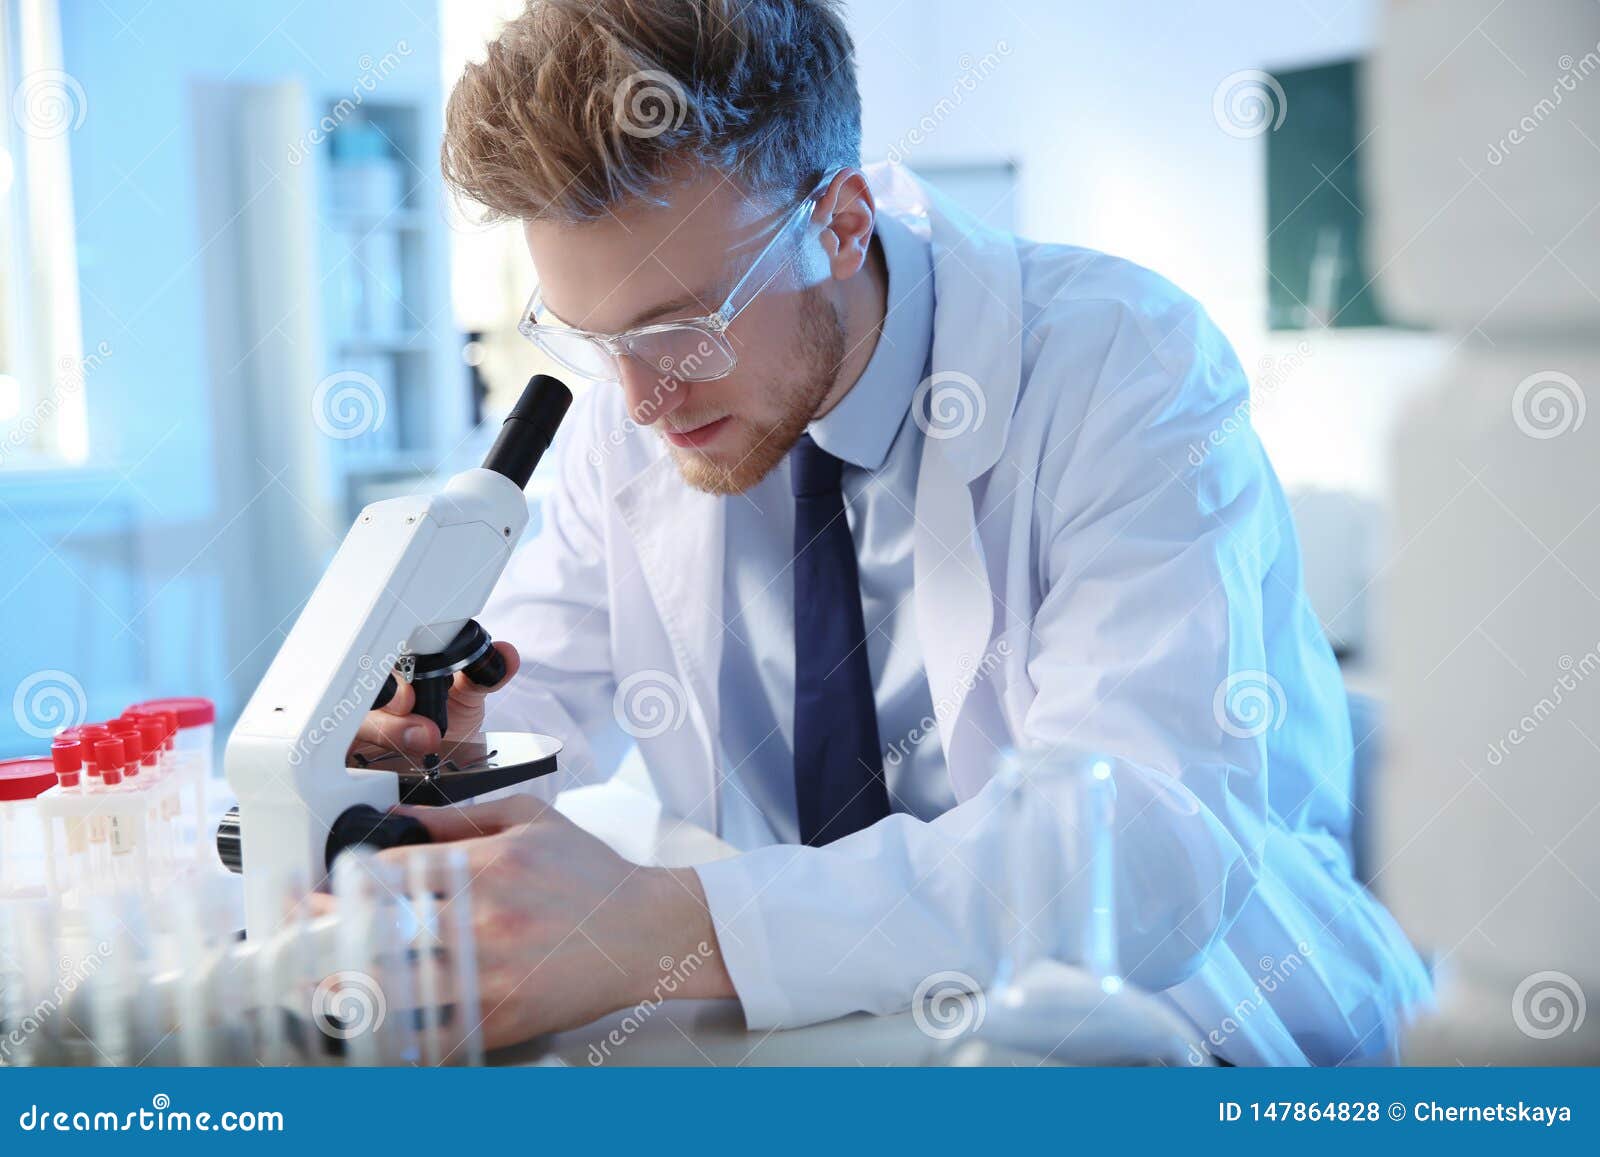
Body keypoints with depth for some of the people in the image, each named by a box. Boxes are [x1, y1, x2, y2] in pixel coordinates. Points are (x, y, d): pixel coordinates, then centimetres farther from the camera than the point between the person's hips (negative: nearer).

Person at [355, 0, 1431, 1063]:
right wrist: (445, 738, -14)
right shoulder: (635, 398, -3)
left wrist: (669, 926, -40)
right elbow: (551, 693, 10)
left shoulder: (1130, 367, -18)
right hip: (809, 1019, 4)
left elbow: (1155, 838, -30)